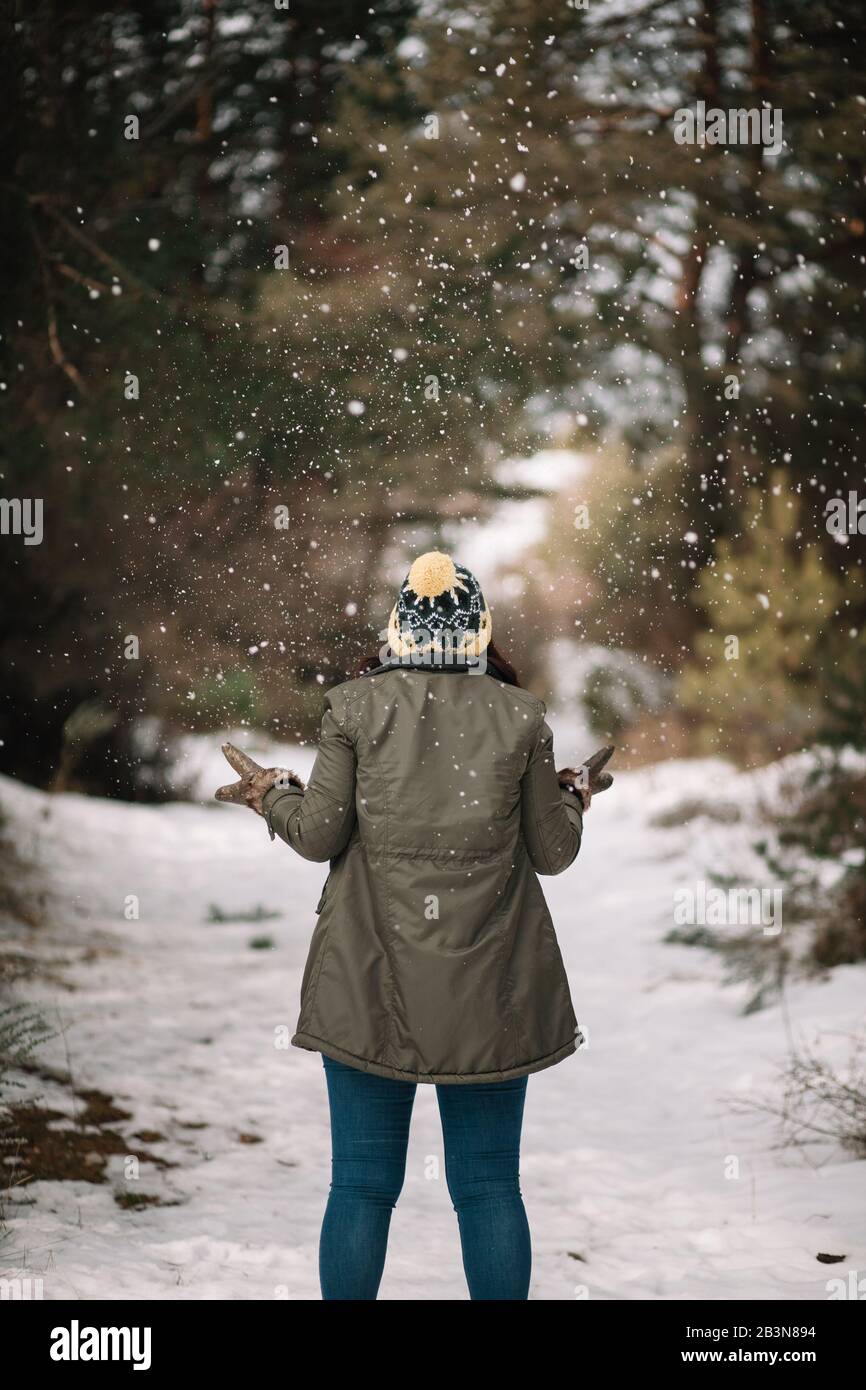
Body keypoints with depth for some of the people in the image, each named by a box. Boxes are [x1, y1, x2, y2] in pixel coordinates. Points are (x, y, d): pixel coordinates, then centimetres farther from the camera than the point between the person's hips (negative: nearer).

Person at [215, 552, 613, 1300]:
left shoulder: (356, 706, -2)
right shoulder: (519, 716, 0)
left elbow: (319, 834, -4)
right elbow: (551, 851, 4)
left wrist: (270, 793, 16)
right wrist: (575, 797, 24)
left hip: (372, 981, 0)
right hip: (488, 985, 1)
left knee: (362, 1185, 5)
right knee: (490, 1187, 7)